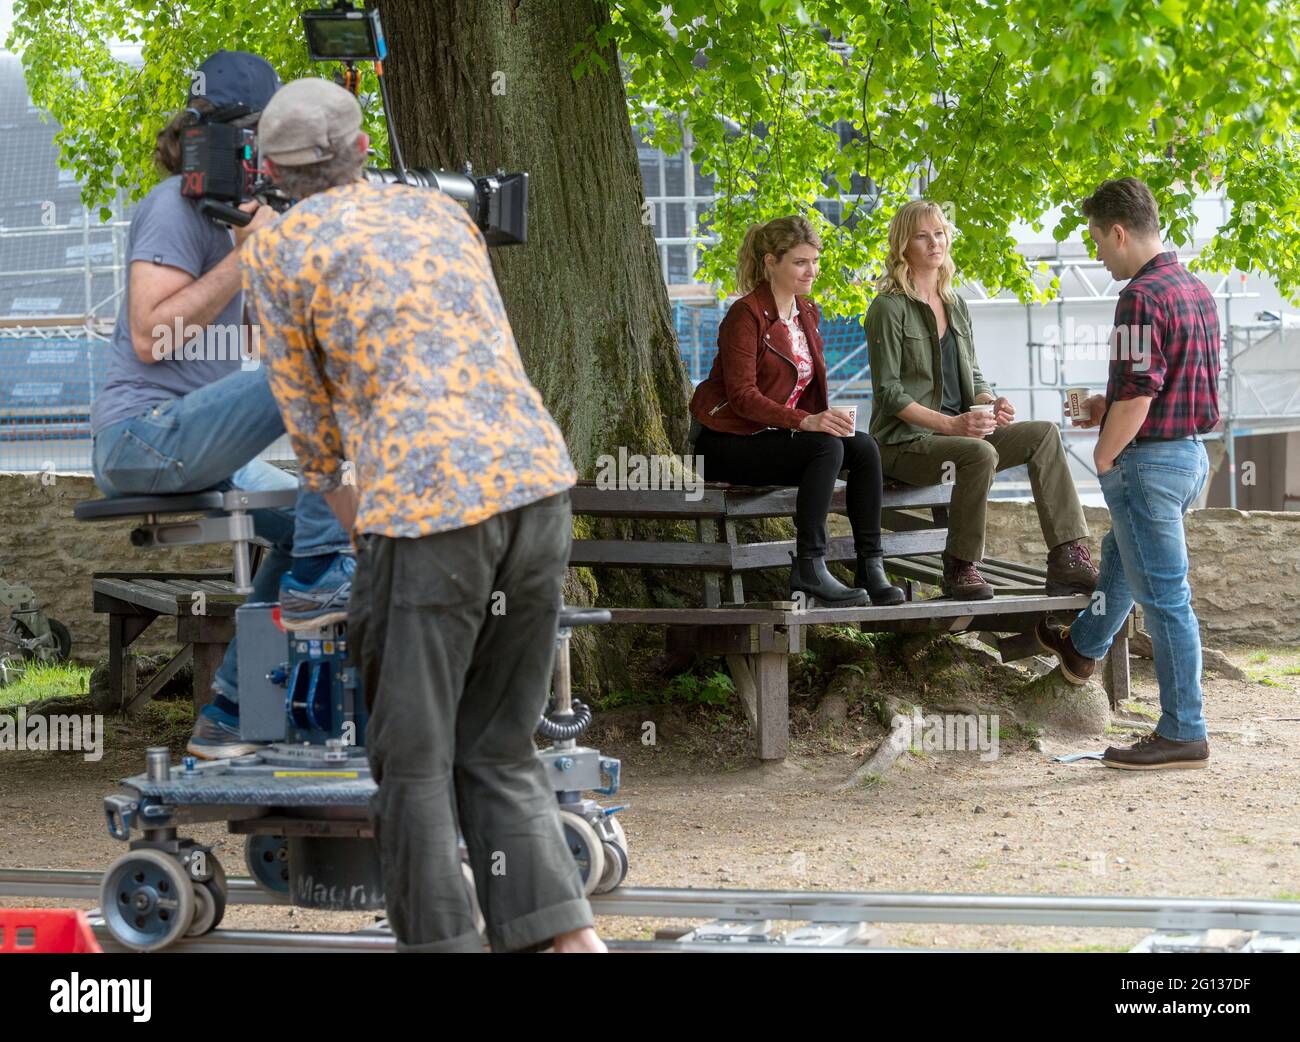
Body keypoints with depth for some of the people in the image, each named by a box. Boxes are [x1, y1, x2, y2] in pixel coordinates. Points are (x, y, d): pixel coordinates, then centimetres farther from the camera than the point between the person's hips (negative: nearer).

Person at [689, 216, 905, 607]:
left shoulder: (808, 313, 13)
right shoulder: (746, 315, -13)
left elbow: (809, 391, 17)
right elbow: (742, 396, -21)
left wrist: (826, 419, -6)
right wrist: (806, 422, -32)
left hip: (773, 436, 7)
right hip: (728, 443, -7)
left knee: (864, 447, -16)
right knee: (826, 448, -30)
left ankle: (871, 568, -17)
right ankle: (809, 569, -29)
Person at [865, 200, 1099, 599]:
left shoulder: (956, 307, 17)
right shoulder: (889, 308, -6)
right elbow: (889, 393, -12)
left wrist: (991, 405, -5)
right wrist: (950, 424, -22)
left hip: (958, 432, 7)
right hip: (905, 442, -7)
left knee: (1044, 434, -13)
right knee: (980, 453, -35)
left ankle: (1069, 559, -20)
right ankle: (959, 567, -21)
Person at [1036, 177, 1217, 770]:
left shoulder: (1141, 297, -22)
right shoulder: (1195, 290, 9)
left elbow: (1138, 394, -26)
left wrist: (1105, 456, -11)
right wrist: (1111, 407, 18)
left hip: (1149, 460, -10)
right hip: (1191, 451, 10)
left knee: (1164, 596, -3)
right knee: (1119, 558, 31)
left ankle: (1183, 733, 2)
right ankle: (1081, 649, 53)